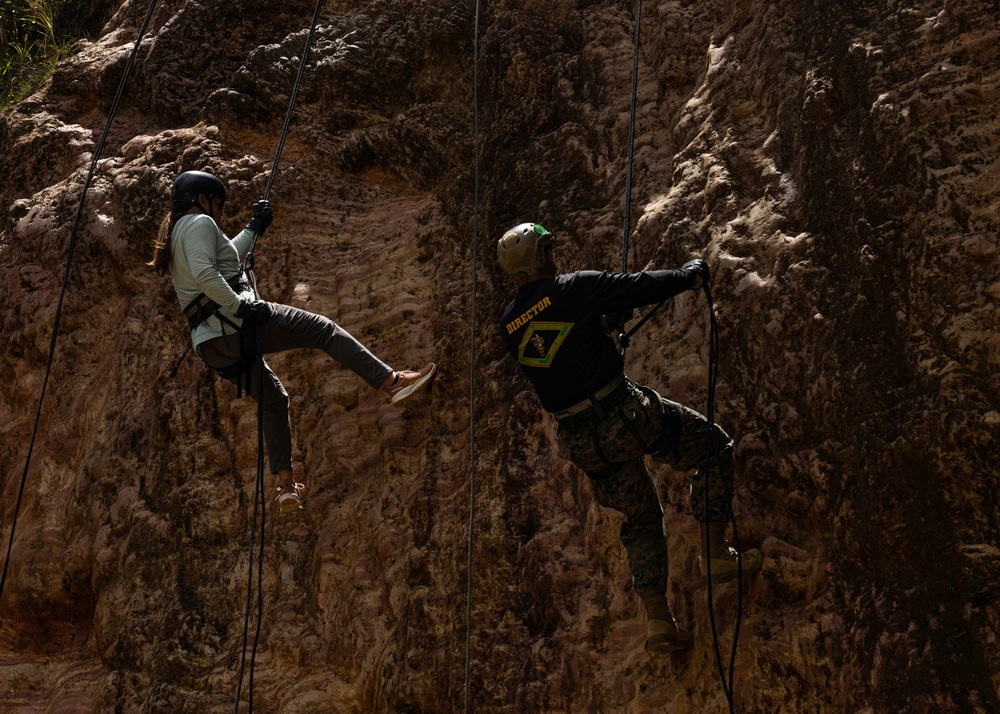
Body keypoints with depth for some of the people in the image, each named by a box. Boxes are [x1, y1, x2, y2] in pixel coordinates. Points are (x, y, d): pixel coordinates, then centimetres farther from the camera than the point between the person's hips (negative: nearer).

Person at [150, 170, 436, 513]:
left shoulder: (174, 236, 25)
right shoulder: (199, 223, -3)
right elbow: (204, 272, -21)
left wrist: (254, 227, 42)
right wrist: (240, 306, -21)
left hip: (212, 347, 10)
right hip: (237, 324, -10)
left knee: (274, 398, 23)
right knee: (324, 329, -3)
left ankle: (286, 486, 22)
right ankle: (391, 381, -11)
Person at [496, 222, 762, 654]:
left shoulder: (509, 325, 8)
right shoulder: (574, 289, -11)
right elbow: (645, 288, -7)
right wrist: (691, 273, 12)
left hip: (581, 441, 6)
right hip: (624, 414, -6)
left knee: (641, 521, 21)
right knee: (714, 449, 15)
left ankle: (657, 619, 16)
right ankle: (715, 552, 13)